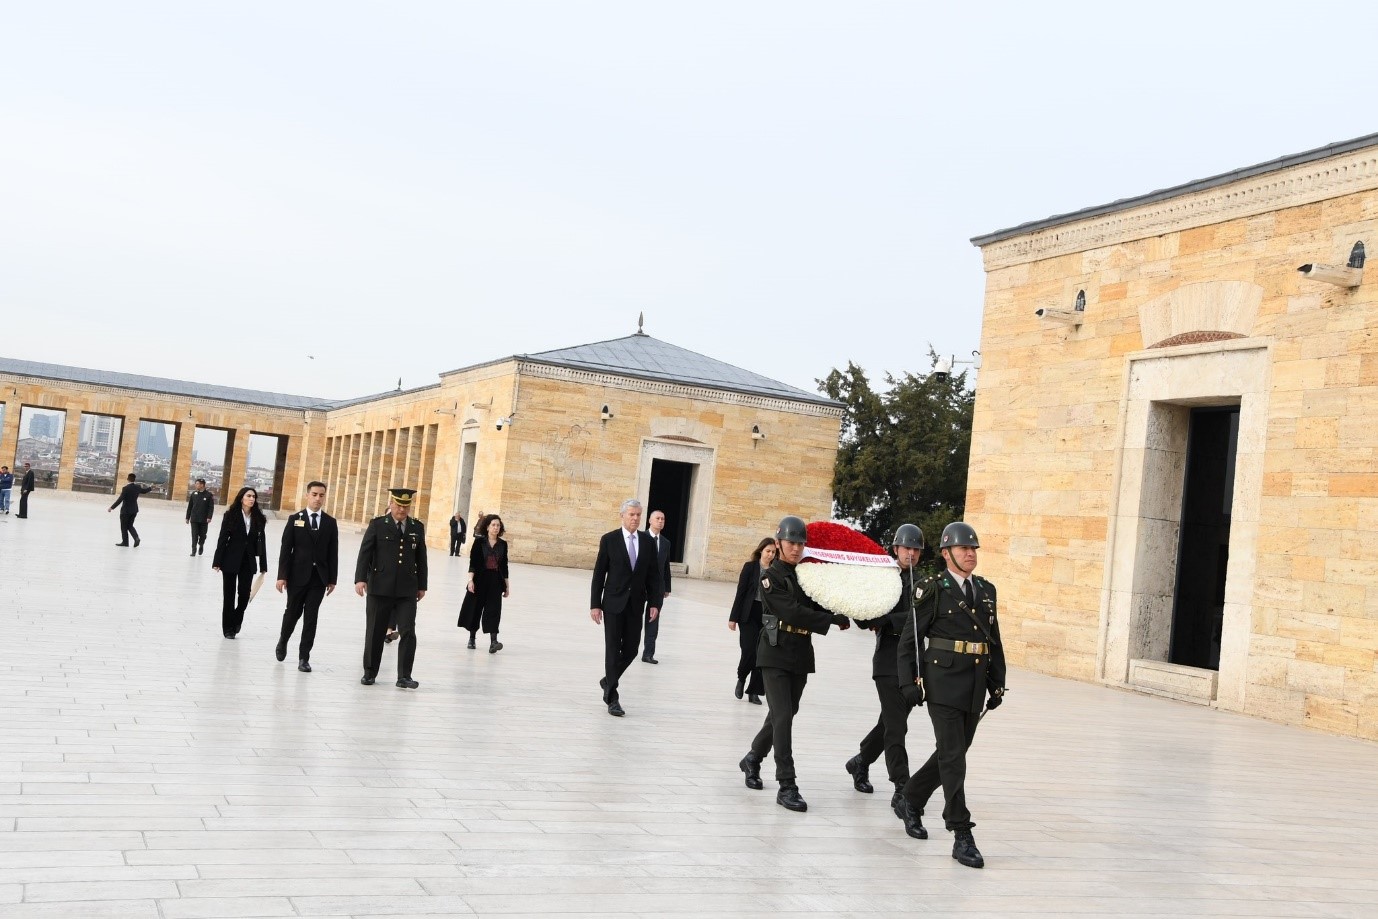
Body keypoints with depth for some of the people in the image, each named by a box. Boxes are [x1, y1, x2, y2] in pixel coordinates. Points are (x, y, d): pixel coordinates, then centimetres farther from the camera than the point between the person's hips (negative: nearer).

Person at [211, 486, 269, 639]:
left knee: (244, 594, -1)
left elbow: (261, 542, 3)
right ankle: (228, 628, 15)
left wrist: (263, 565, 1)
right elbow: (222, 539, -6)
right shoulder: (231, 515, -5)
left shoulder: (258, 518, 1)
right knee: (229, 595, 4)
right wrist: (217, 562, -9)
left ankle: (236, 620, 28)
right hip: (231, 560, -2)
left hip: (248, 561, 2)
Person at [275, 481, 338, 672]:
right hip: (297, 575, -1)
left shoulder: (330, 523, 5)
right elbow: (285, 549, -3)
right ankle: (282, 642, 39)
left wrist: (332, 579, 1)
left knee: (311, 617, -1)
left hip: (319, 577, 1)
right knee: (293, 612, 11)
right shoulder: (295, 519, 0)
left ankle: (304, 658, 4)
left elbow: (333, 552, 4)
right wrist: (282, 576, -8)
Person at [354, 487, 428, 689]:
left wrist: (422, 585, 12)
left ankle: (404, 676, -4)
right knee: (375, 632, 7)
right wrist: (360, 578, -15)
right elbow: (365, 553, -4)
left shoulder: (417, 528, 10)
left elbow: (421, 558, 14)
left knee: (408, 632, -8)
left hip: (407, 590, 2)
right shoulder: (377, 525, 1)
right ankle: (369, 673, 20)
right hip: (380, 589, -1)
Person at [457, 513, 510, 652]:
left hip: (495, 581, 1)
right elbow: (473, 562, -7)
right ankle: (472, 638, 25)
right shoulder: (479, 541, -4)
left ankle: (493, 642, -17)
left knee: (493, 610, -8)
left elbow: (504, 565, 9)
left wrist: (507, 585, 9)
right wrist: (470, 580, -15)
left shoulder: (503, 544, 4)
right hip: (479, 579, -1)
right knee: (475, 608, 8)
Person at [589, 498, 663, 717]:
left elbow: (654, 575, 6)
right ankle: (612, 699, 3)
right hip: (614, 603, -3)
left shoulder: (648, 541, 5)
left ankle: (608, 681, 32)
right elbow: (599, 574, -3)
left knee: (631, 649, 6)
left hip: (635, 604, 3)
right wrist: (595, 604, -7)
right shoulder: (609, 540, -4)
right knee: (613, 649, -2)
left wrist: (654, 602, -2)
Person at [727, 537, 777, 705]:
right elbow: (740, 593, -2)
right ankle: (741, 679, 20)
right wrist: (733, 618, -4)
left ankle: (754, 691, 12)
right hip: (749, 615, -2)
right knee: (749, 651, -10)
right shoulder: (750, 567, -2)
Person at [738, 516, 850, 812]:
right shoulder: (771, 576, -8)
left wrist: (838, 613, -14)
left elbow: (818, 607, 7)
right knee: (783, 716, -12)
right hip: (776, 652, -6)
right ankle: (787, 786, -9)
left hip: (801, 654, 6)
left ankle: (753, 760, 37)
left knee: (784, 715, 15)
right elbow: (792, 612, -19)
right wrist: (834, 619, -19)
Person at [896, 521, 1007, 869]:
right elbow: (909, 641, -4)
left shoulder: (986, 590, 12)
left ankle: (912, 801, 37)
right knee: (953, 757, -8)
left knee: (952, 753, 15)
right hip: (943, 685, -6)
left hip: (975, 688, 6)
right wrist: (909, 683, -10)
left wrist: (997, 683, 12)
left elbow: (995, 641, 17)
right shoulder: (933, 590, -5)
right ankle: (962, 837, -6)